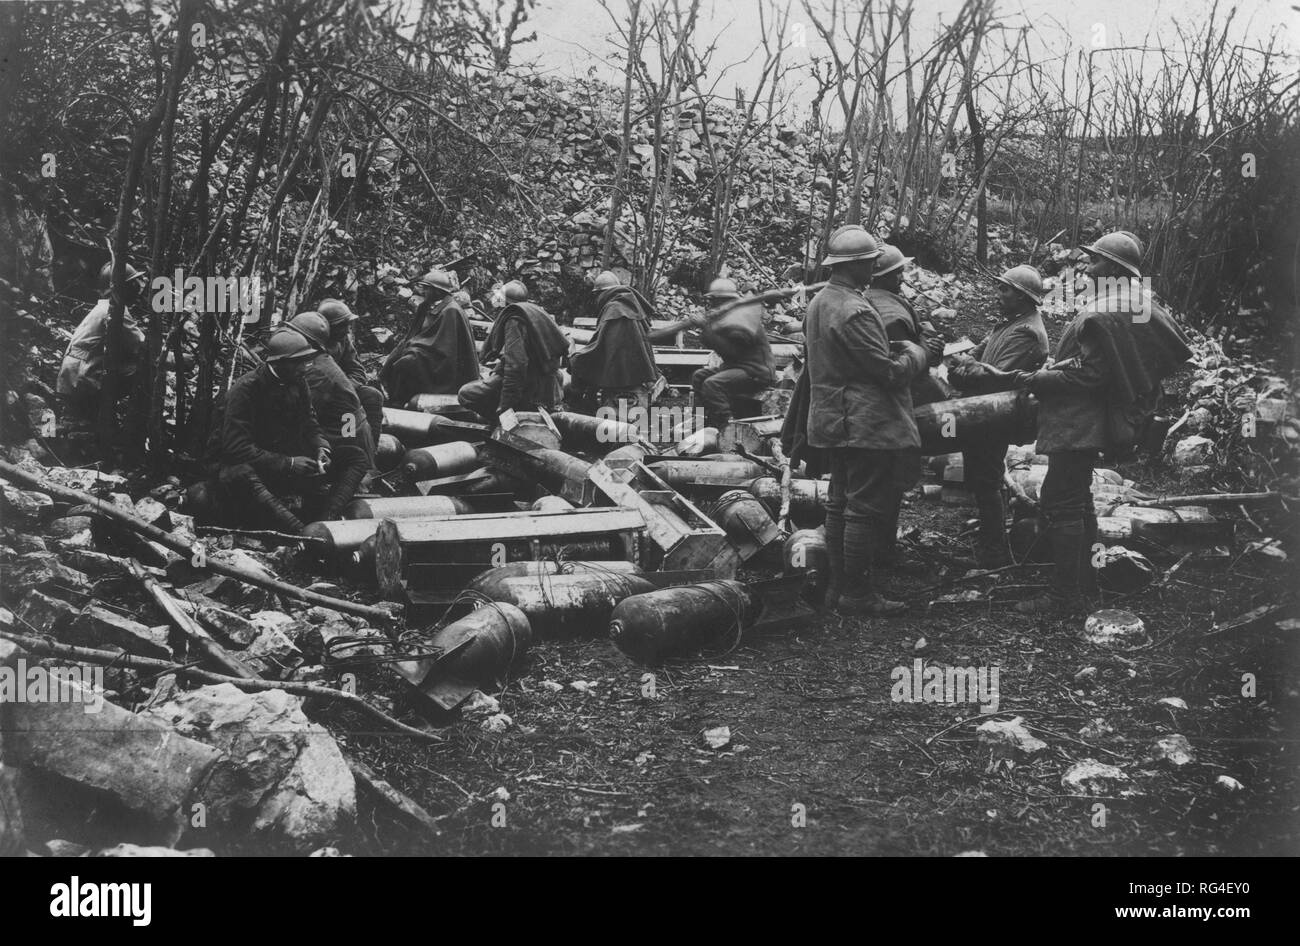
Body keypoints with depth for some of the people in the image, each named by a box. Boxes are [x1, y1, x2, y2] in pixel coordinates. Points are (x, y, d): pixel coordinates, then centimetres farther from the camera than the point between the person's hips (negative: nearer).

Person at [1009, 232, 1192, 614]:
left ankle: (1066, 594, -7)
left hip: (1076, 423, -11)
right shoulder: (1144, 309, 12)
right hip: (1100, 421, 11)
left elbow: (1086, 375, -22)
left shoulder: (1099, 318, -19)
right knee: (1079, 503, 18)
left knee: (1060, 504, -8)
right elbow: (1178, 352, 17)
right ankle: (1084, 585, 25)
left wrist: (1035, 380, -14)